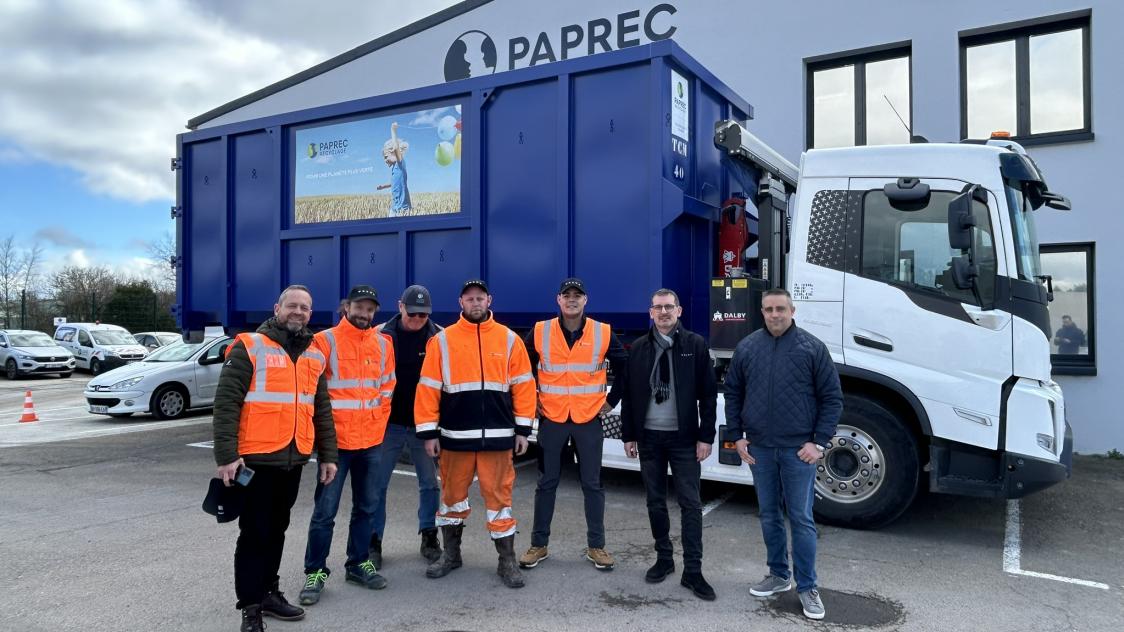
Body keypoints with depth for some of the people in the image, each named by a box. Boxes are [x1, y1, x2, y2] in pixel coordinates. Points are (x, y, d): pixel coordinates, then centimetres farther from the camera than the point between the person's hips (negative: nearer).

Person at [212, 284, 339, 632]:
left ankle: (268, 592, 31)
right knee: (254, 533, 1)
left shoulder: (314, 356, 12)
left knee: (276, 530, 17)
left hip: (294, 460, 6)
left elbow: (321, 410, 17)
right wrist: (226, 455, -19)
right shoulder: (250, 347, -7)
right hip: (256, 459, -6)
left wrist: (327, 455, 12)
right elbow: (226, 402, -12)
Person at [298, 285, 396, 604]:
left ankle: (358, 563, 27)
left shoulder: (383, 344, 8)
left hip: (372, 440, 5)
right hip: (336, 440, -5)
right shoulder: (326, 340, -6)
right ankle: (316, 571, 12)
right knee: (325, 509, 0)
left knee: (366, 506, 13)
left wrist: (377, 420, 6)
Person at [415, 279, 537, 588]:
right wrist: (428, 431, -3)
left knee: (499, 496, 4)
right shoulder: (442, 340, 1)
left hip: (497, 434, 0)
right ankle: (450, 554, 30)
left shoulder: (509, 339, 3)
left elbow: (523, 385, 4)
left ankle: (507, 561, 15)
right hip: (455, 434, 1)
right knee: (452, 495, 13)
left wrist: (522, 428, 1)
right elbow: (428, 388, 0)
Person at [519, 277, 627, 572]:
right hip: (551, 419, 0)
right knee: (546, 483, 8)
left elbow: (625, 367, 9)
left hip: (589, 420, 0)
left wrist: (612, 400, 5)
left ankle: (596, 546, 18)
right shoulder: (540, 332, -2)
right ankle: (539, 544, 19)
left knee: (592, 484, 6)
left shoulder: (603, 333, -2)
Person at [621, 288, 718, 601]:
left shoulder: (696, 345, -2)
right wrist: (629, 435, 4)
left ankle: (693, 570, 7)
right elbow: (629, 395, 7)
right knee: (656, 502, 11)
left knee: (690, 503, -1)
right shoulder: (639, 348, 5)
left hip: (684, 437, -2)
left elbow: (709, 394, -3)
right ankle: (664, 559, 25)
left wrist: (705, 437, -7)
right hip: (650, 437, 3)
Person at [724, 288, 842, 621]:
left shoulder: (813, 348, -4)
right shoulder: (747, 348, 4)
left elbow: (832, 398, -2)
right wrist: (737, 436, 4)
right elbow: (733, 393, 10)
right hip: (759, 448, 3)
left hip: (798, 449, -3)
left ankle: (807, 587, 14)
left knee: (801, 518, 2)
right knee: (769, 515, 13)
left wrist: (819, 442, -8)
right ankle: (778, 575, 29)